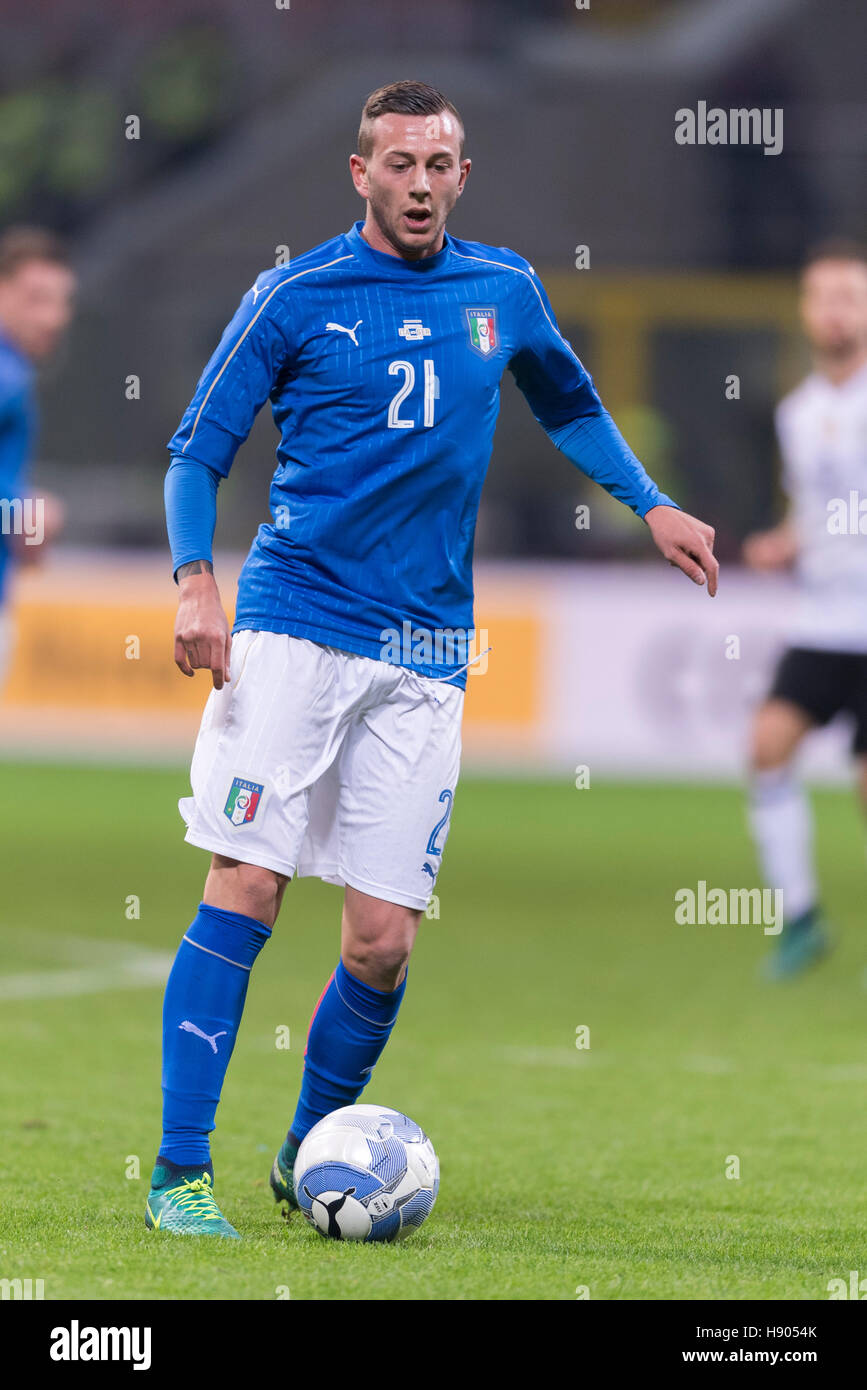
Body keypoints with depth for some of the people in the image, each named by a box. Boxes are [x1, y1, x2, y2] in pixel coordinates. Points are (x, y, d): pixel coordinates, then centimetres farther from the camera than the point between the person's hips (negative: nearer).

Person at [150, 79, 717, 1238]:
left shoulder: (505, 291, 10)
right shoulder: (296, 298, 0)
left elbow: (570, 404, 30)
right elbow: (198, 449, 2)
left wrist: (651, 504, 18)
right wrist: (195, 581, -13)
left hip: (425, 657, 3)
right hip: (291, 630, -3)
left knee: (383, 941, -2)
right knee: (246, 890, -13)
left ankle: (309, 1156, 19)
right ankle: (181, 1173, -10)